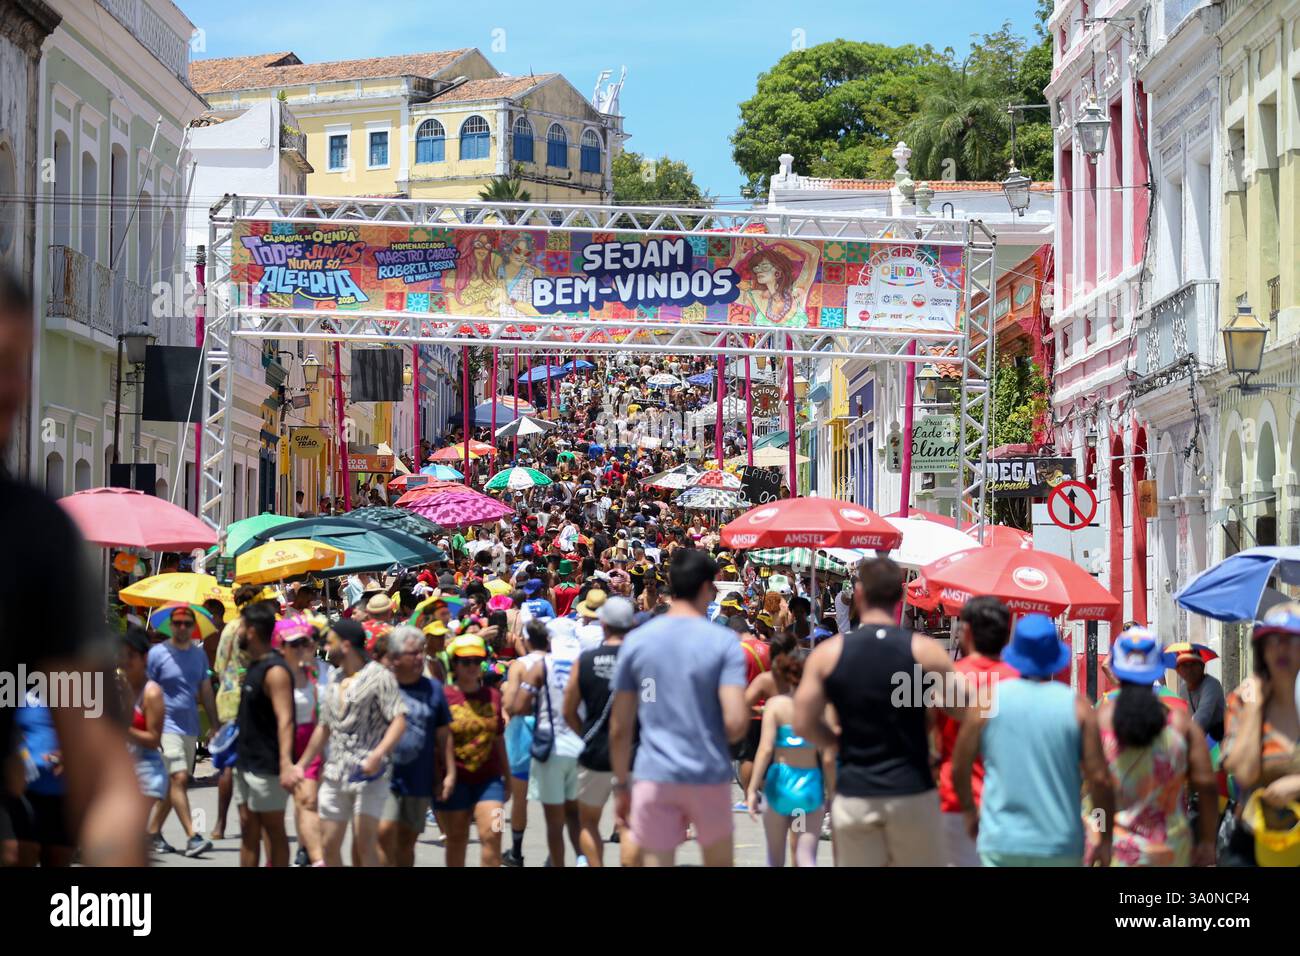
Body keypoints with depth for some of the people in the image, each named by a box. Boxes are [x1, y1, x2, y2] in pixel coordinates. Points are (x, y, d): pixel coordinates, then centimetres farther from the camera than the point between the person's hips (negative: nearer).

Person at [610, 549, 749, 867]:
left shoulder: (636, 641, 1)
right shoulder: (724, 642, -6)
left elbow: (619, 728, 4)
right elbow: (736, 722, -14)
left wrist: (621, 785, 13)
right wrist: (718, 740, 9)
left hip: (654, 778, 1)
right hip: (709, 775, -1)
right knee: (719, 861, 18)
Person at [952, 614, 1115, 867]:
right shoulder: (1077, 706, -4)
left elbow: (959, 768, 5)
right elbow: (1100, 779, -6)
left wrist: (970, 812, 22)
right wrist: (1105, 841, 4)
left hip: (1001, 842, 0)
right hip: (1060, 846, 0)